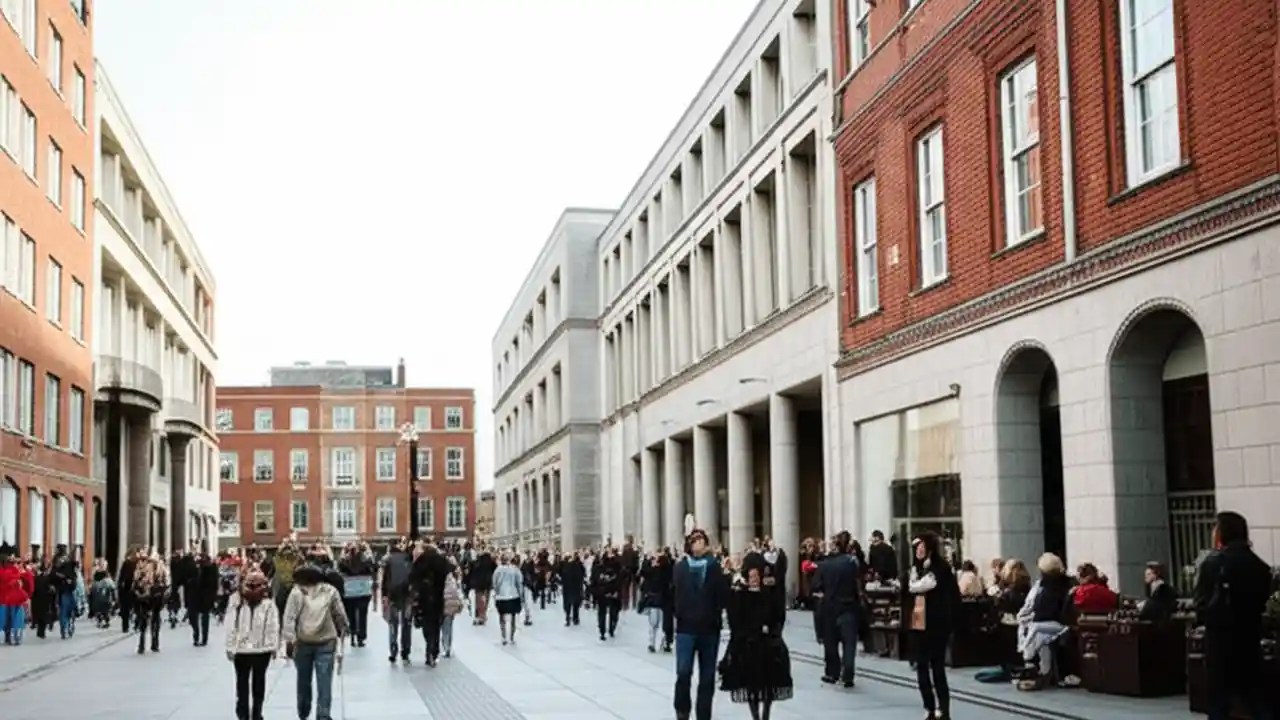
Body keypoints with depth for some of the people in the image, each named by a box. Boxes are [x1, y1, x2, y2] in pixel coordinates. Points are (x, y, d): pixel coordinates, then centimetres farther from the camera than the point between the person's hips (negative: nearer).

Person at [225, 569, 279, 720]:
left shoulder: (268, 604, -11)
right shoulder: (237, 603, -7)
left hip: (261, 650, -1)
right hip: (241, 649, 1)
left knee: (259, 682, 13)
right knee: (242, 682, 10)